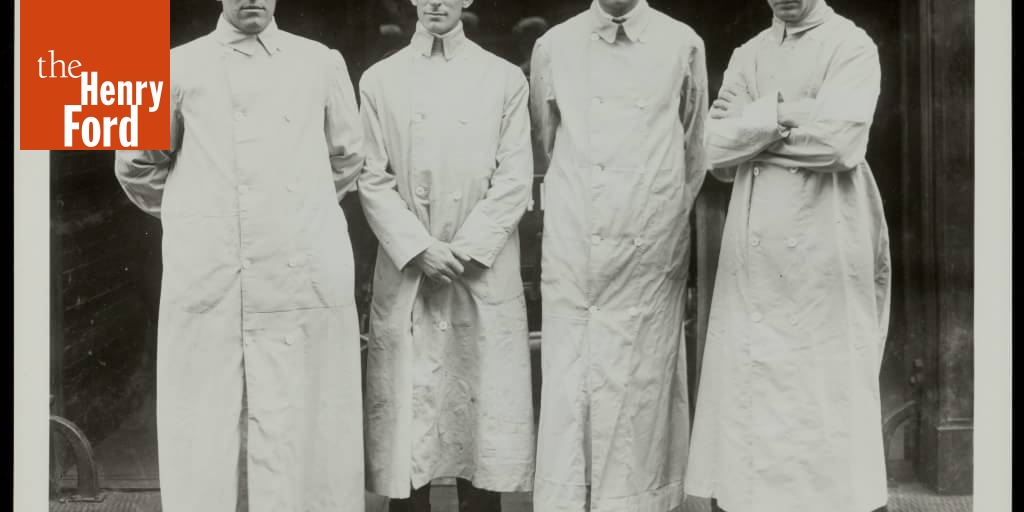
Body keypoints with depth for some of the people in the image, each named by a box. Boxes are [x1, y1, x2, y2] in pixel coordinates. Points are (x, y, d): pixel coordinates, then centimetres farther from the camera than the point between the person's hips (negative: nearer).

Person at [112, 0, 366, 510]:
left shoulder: (322, 63, 10)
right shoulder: (178, 66, 9)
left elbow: (347, 158, 21)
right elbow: (136, 164, 19)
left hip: (304, 275, 0)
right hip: (204, 277, 0)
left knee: (299, 432, 1)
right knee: (202, 430, 2)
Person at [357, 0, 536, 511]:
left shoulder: (505, 79, 6)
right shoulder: (379, 80, 8)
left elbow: (514, 180, 0)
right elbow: (372, 180, 2)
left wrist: (464, 249, -9)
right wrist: (417, 247, -10)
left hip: (483, 274, 0)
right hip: (406, 277, 1)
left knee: (483, 406, 2)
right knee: (405, 405, 2)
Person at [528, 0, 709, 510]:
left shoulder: (684, 45, 2)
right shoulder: (553, 46, 5)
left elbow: (694, 152, 11)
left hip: (650, 249, -1)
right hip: (571, 245, 1)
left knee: (638, 387, 3)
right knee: (566, 385, 1)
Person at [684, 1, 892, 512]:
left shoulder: (851, 45, -1)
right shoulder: (746, 56, 14)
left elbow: (840, 140, -16)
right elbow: (715, 147, 3)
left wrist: (754, 132, -5)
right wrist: (782, 114, -10)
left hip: (822, 243, -5)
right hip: (752, 245, 5)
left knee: (825, 387, 1)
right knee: (748, 383, 5)